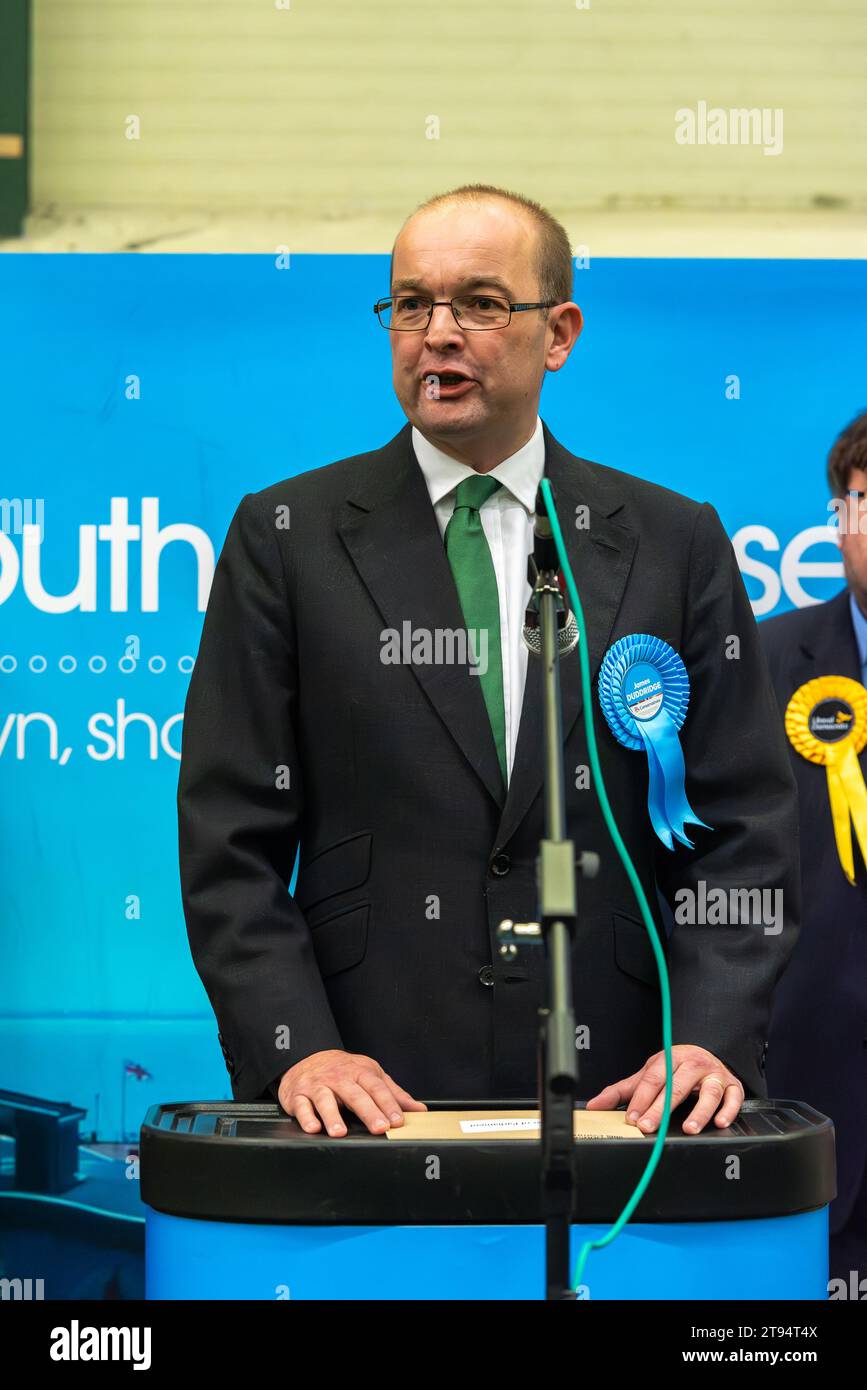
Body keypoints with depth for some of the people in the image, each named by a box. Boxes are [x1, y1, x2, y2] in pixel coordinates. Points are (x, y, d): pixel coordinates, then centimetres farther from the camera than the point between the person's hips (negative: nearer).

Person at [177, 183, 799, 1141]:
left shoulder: (675, 544, 7)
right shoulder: (285, 538, 4)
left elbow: (741, 829, 4)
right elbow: (231, 837, 0)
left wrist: (711, 1040, -9)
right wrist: (295, 1049, -12)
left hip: (608, 1091, 1)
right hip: (369, 1092, -1)